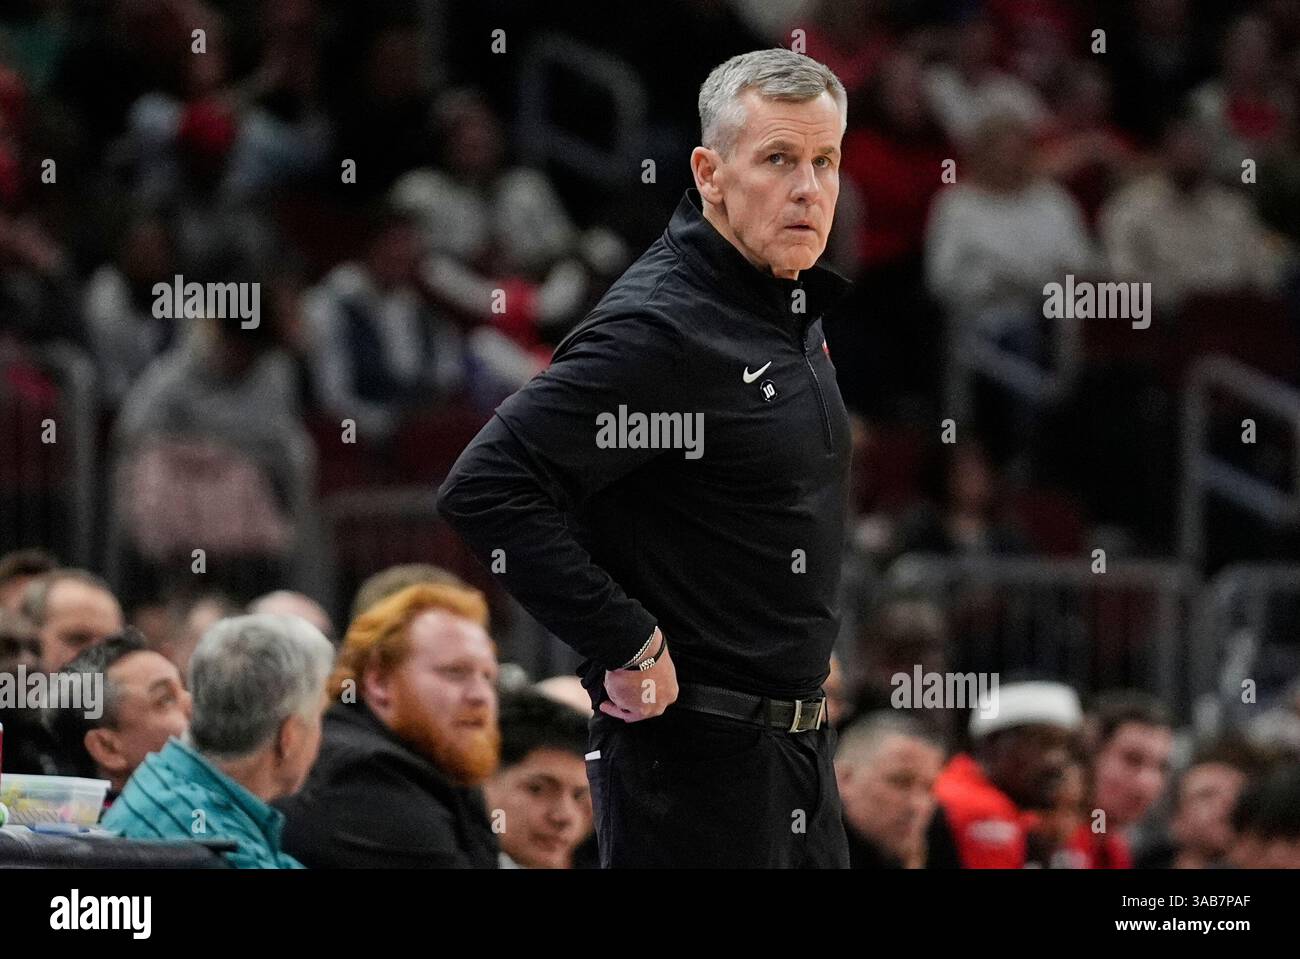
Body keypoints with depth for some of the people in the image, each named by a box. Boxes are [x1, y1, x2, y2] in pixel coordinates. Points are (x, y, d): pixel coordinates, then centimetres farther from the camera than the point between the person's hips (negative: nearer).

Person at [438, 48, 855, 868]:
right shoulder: (659, 326, -19)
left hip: (797, 733, 9)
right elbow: (487, 487, -26)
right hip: (696, 746, -9)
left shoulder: (796, 308, 11)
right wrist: (627, 645, -23)